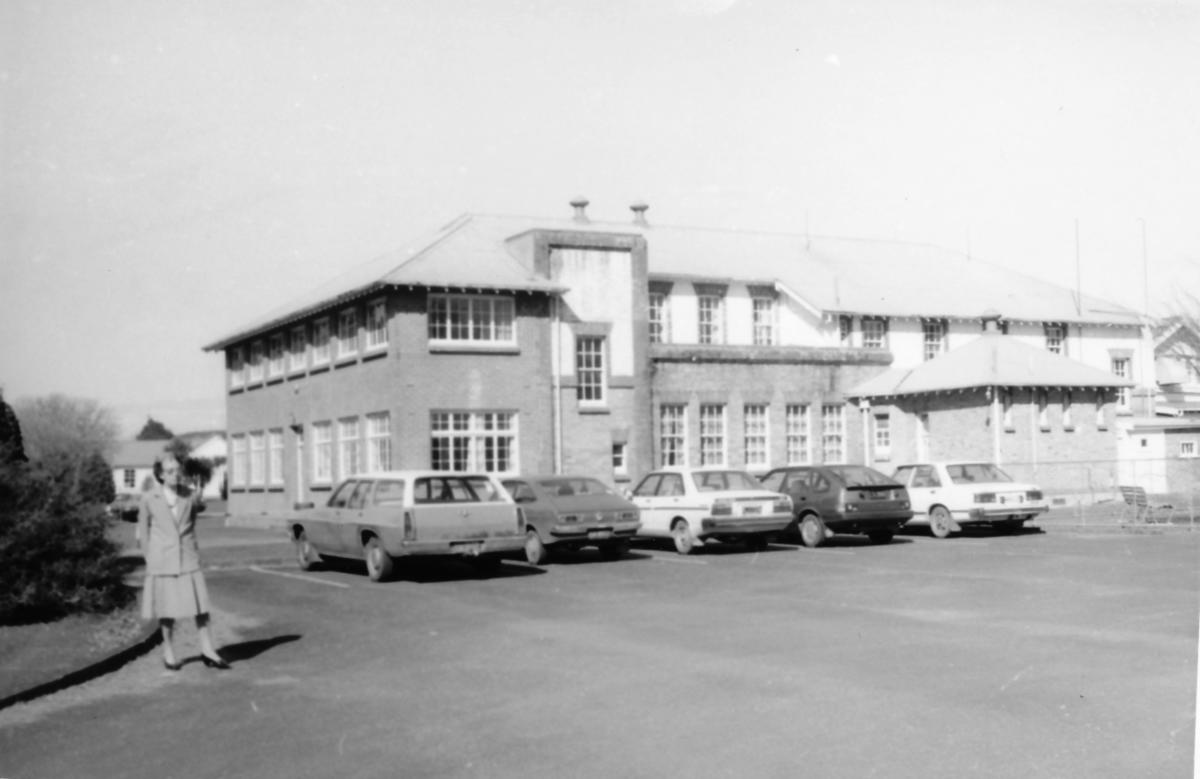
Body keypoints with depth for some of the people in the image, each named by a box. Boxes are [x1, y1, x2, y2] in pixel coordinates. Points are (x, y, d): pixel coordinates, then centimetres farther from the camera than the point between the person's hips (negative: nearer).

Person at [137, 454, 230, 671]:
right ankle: (168, 653, 22)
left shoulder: (191, 497, -2)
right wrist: (150, 558, 7)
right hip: (162, 561, -1)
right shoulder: (149, 499, -6)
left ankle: (207, 651, 6)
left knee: (201, 605, -3)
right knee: (167, 609, 7)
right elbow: (143, 530, 5)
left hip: (188, 559, 1)